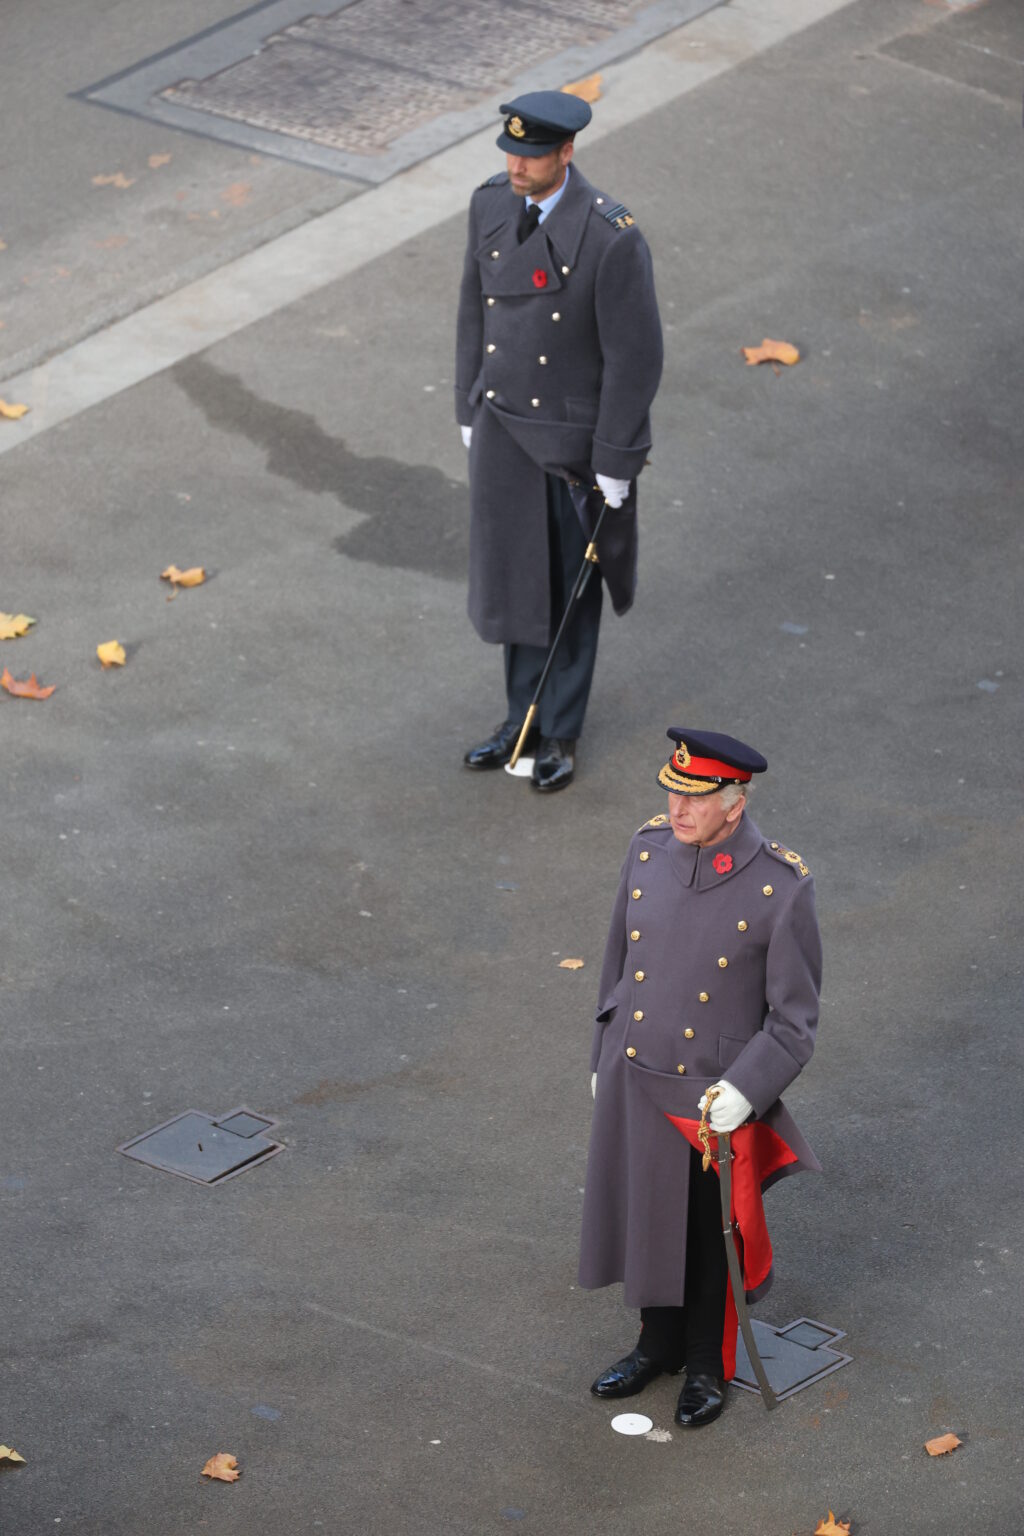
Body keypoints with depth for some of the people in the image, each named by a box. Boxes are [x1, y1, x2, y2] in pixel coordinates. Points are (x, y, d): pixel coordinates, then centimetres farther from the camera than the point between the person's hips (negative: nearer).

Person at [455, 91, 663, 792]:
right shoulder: (492, 203, -6)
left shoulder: (613, 238, -25)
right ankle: (523, 717, 33)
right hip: (502, 428, 5)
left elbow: (636, 354, -18)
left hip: (575, 437, -5)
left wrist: (616, 464, -14)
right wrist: (470, 411, 13)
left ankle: (560, 734, 27)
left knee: (570, 586, 11)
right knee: (512, 575, 16)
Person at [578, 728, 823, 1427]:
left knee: (709, 1238, 13)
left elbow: (794, 1020, -13)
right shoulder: (650, 849, -6)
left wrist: (745, 1090, -24)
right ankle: (661, 1343, 44)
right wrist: (604, 1060, 15)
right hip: (633, 1084, 4)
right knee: (646, 1221, 21)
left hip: (716, 1098, -4)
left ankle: (709, 1364, 36)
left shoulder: (782, 886, -20)